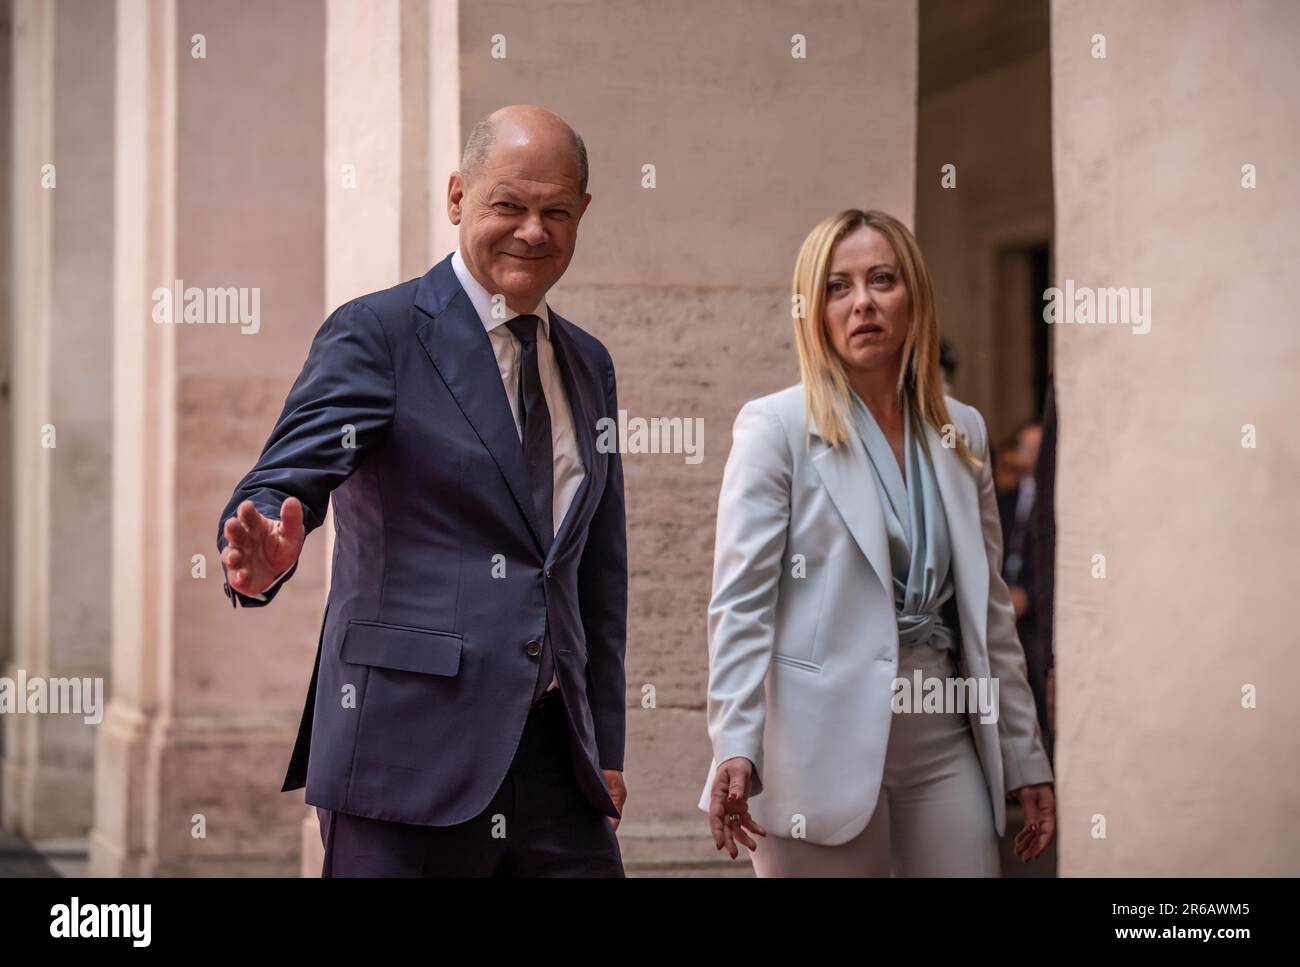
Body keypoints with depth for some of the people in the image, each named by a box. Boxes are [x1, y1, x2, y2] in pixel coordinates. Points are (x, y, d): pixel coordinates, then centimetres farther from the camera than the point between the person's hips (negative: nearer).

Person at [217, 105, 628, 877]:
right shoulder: (376, 334, -3)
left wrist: (605, 746, 16)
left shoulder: (588, 365, 16)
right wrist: (263, 557, -39)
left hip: (557, 757, 6)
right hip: (410, 752, -6)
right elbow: (287, 479, -16)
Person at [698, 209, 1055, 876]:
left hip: (944, 741, 5)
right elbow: (740, 604, -8)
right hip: (825, 741, -5)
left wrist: (1025, 759, 14)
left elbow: (989, 608, 16)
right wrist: (735, 747, -20)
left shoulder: (963, 433, 12)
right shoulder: (776, 427, -3)